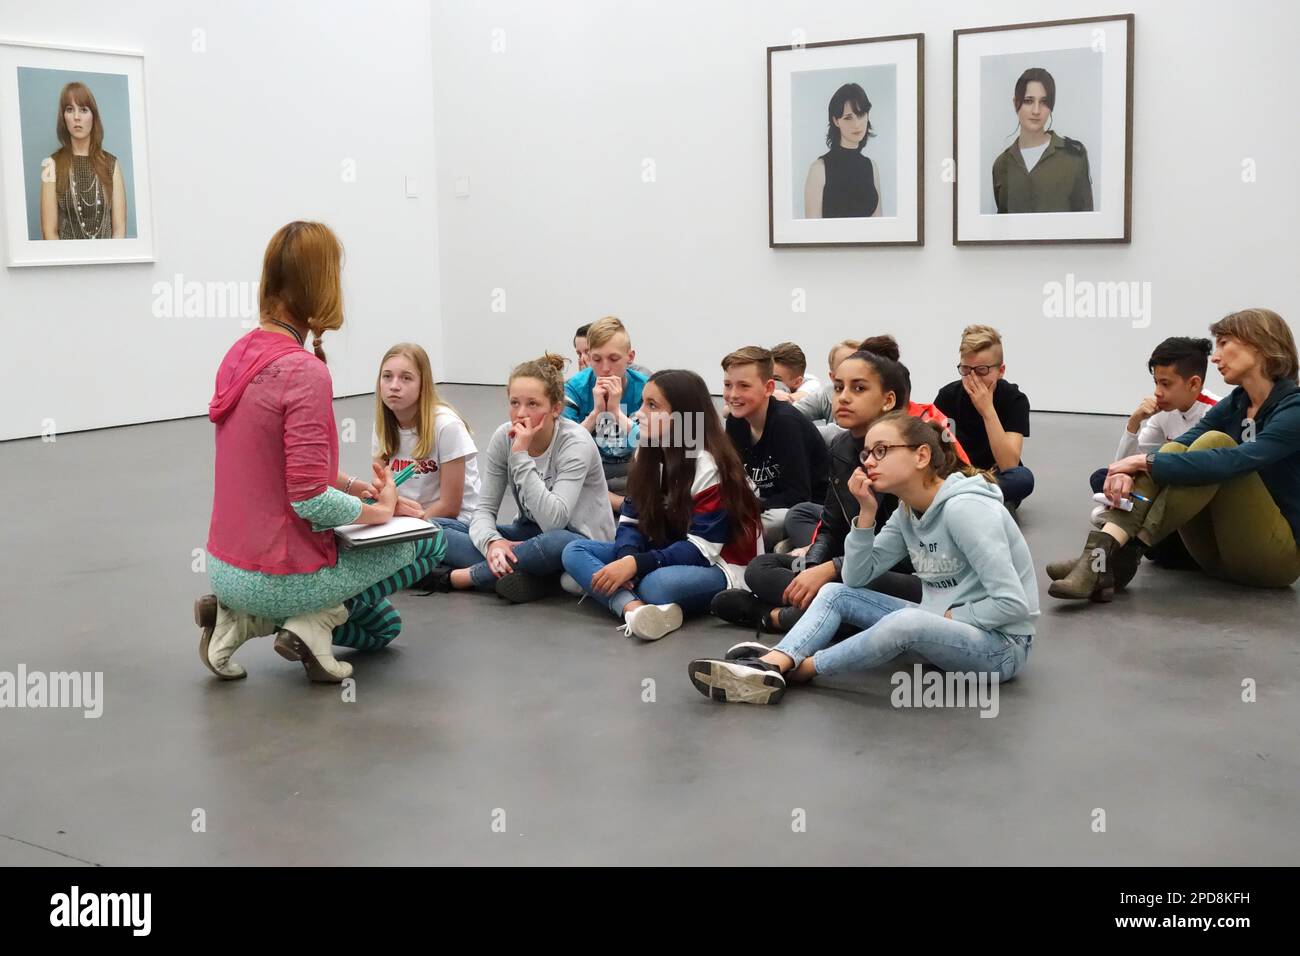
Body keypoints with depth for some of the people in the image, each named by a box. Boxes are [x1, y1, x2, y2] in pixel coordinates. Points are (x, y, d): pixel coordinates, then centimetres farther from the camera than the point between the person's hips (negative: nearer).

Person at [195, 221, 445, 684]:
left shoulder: (241, 353, 4)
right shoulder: (305, 371, -23)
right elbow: (310, 499, -24)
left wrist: (351, 483, 8)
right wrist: (380, 511, -8)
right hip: (281, 575, -8)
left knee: (383, 627, 29)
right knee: (430, 540, 13)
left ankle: (245, 619, 10)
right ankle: (315, 621, -1)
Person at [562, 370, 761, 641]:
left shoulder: (709, 466, -18)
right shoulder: (648, 454, 4)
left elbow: (700, 550, -21)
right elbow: (631, 520, 1)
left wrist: (636, 565, -29)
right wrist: (626, 558, -22)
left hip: (715, 566, -8)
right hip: (665, 556, 8)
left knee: (656, 584, -43)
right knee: (575, 551, -12)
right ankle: (633, 608, -38)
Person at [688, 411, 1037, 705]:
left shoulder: (964, 508, -21)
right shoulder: (907, 511, 5)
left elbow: (1012, 604, -25)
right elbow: (857, 578, 4)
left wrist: (949, 617, -15)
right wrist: (867, 512, -7)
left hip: (1001, 645, -8)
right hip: (942, 629, 8)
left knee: (906, 621, -37)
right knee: (836, 593, -1)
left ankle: (801, 668, -18)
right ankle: (768, 668, -25)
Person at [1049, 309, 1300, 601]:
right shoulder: (1234, 404, 8)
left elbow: (1233, 462, -30)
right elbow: (1179, 446, -6)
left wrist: (1146, 461, -28)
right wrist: (1132, 471, -26)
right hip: (1224, 553, 6)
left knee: (1214, 443, -24)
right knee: (1173, 452, -15)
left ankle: (1126, 552, -30)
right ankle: (1102, 551, -35)